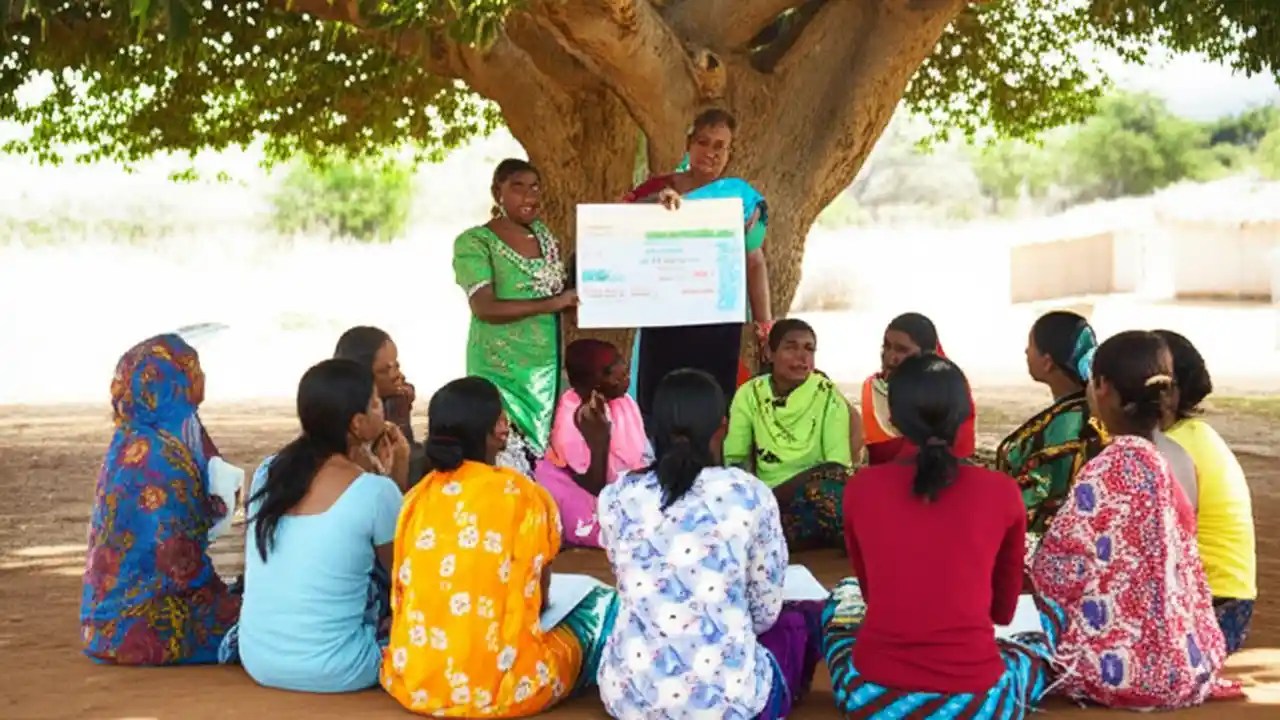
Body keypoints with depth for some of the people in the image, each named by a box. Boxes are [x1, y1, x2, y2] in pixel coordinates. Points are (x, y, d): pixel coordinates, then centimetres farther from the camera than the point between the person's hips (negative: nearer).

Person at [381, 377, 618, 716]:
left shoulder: (417, 497, 5)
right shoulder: (526, 497, -5)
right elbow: (539, 598, 7)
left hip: (413, 683, 5)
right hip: (501, 689, -4)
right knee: (604, 603, 17)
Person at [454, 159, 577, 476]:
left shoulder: (544, 234, 12)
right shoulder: (474, 243, -8)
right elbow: (485, 308, -19)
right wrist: (551, 303, -23)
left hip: (549, 367, 6)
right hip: (503, 371, -6)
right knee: (511, 461, -9)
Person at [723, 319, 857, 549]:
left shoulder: (828, 396, 1)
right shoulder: (749, 395, 5)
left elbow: (839, 465, -8)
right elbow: (734, 458, 2)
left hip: (816, 496, -3)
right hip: (766, 501, 3)